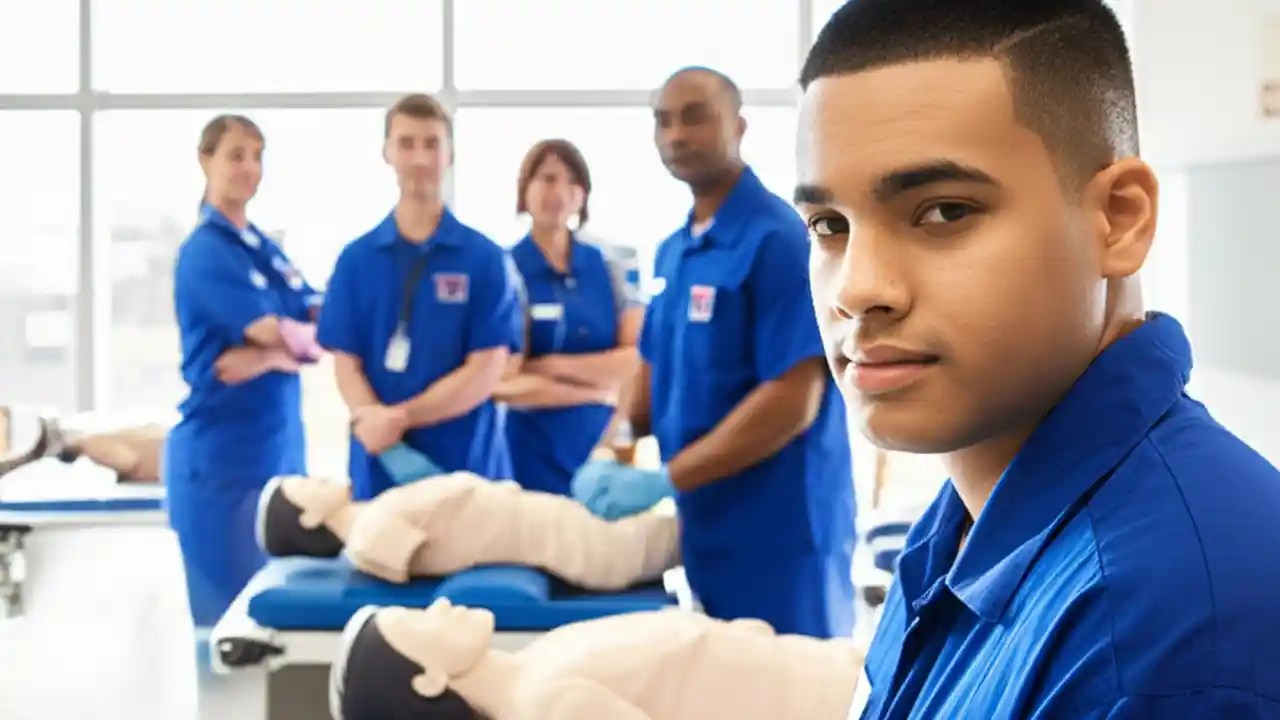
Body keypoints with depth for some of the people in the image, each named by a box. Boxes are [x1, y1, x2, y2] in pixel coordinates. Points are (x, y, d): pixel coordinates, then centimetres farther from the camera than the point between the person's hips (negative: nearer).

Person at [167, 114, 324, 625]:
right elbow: (278, 335, -16)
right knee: (230, 607, -2)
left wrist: (272, 352, -15)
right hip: (224, 456, -8)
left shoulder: (266, 249, 13)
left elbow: (323, 324, 2)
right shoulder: (204, 252, -11)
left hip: (280, 450, 8)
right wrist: (316, 334, 3)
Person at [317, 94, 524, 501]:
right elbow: (346, 364, 3)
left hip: (468, 470, -2)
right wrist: (371, 418, -18)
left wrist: (401, 416, -14)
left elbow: (485, 372, -5)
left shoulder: (485, 258, 1)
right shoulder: (356, 259, 8)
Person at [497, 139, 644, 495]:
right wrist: (601, 389, -7)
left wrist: (554, 366, -12)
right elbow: (506, 385, -12)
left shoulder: (609, 270, 7)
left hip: (604, 449, 3)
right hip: (534, 456, -3)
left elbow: (640, 360, -3)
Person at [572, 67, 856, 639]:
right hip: (709, 528, 8)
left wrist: (664, 480, -19)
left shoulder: (780, 240, -14)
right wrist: (609, 456, 1)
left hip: (778, 533, -8)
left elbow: (792, 402, -20)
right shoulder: (673, 251, 12)